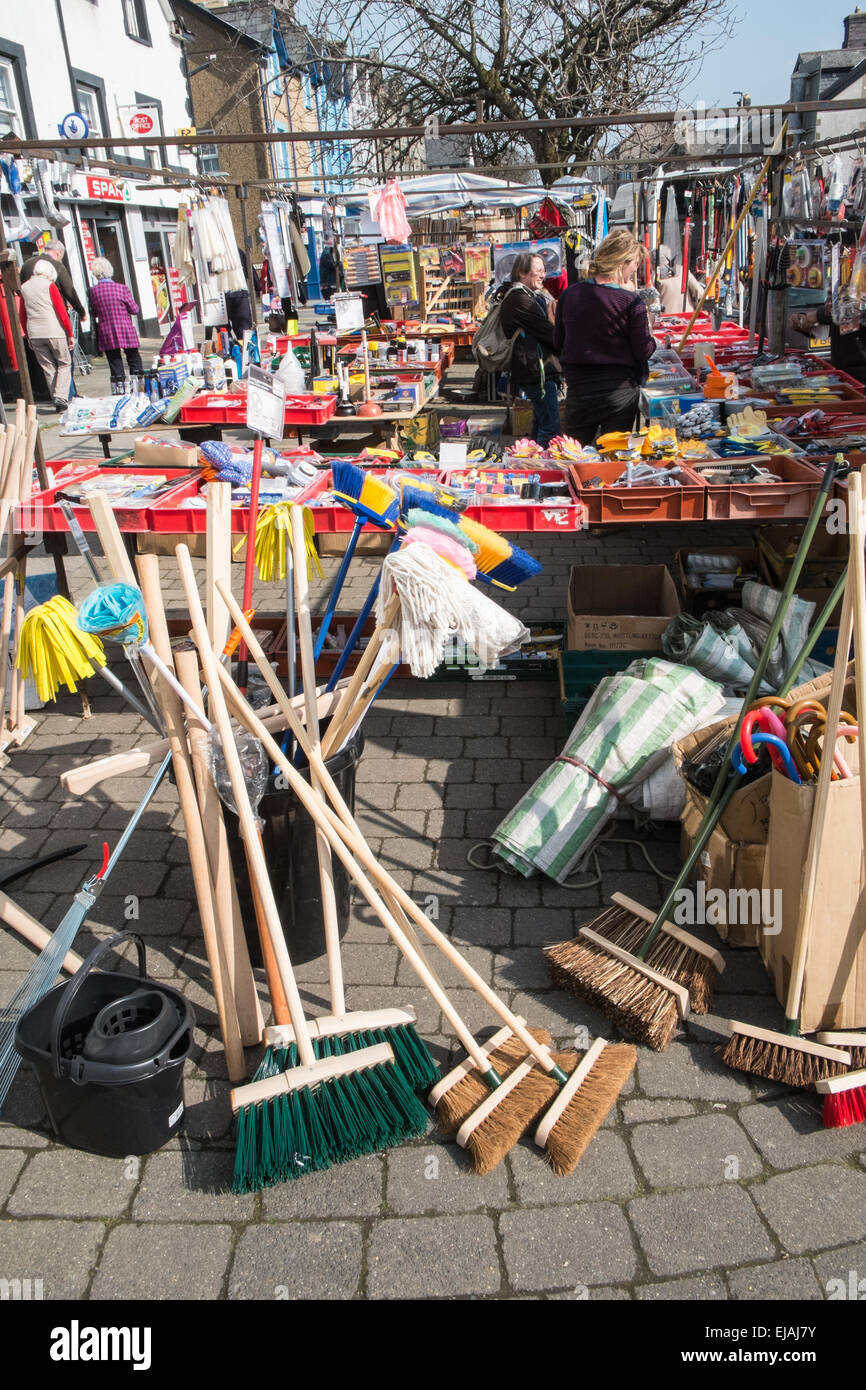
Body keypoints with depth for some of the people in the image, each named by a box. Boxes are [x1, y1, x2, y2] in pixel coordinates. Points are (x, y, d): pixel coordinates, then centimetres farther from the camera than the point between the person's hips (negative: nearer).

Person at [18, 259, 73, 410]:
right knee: (64, 364, 5)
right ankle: (60, 396, -11)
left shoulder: (24, 287, 11)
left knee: (48, 367, 10)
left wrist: (29, 337, 21)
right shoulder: (49, 285, -3)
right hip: (54, 332, -4)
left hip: (34, 335, 4)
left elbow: (22, 316, 14)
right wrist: (70, 334, -2)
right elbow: (62, 312, -8)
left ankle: (57, 400, 10)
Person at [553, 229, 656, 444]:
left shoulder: (569, 295, -1)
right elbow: (644, 352, -10)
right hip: (619, 392, -3)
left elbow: (558, 344, 7)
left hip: (578, 388, 3)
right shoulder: (631, 301, -13)